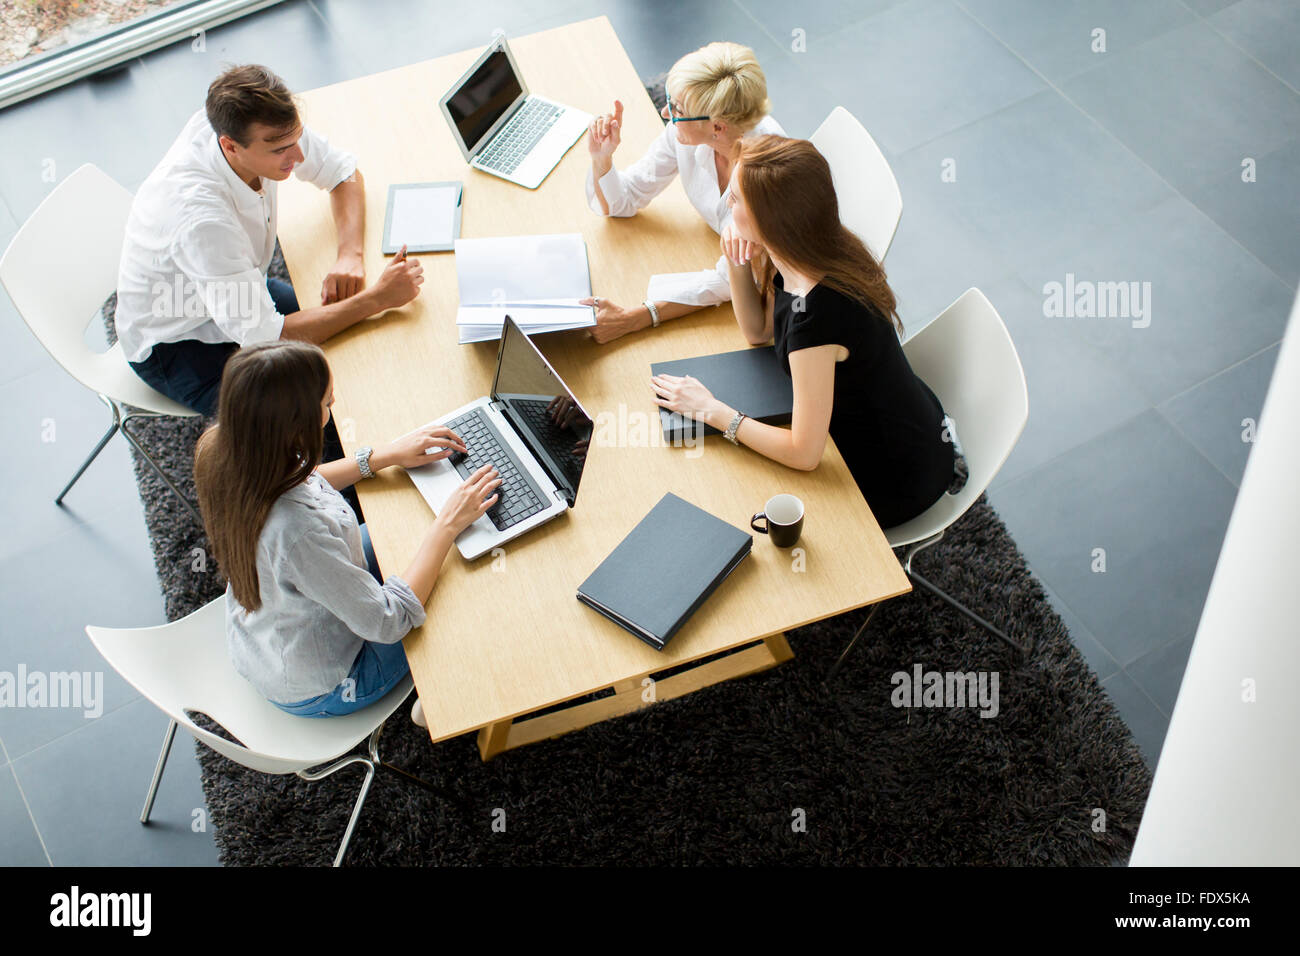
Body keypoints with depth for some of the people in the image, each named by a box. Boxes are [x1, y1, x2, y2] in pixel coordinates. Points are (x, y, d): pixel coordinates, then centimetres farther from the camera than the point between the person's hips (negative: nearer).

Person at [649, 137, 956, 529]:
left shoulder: (817, 311, -36)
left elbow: (804, 454, -30)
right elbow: (758, 331, 6)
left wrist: (710, 409, -21)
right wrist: (738, 264, -12)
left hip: (896, 481, -7)